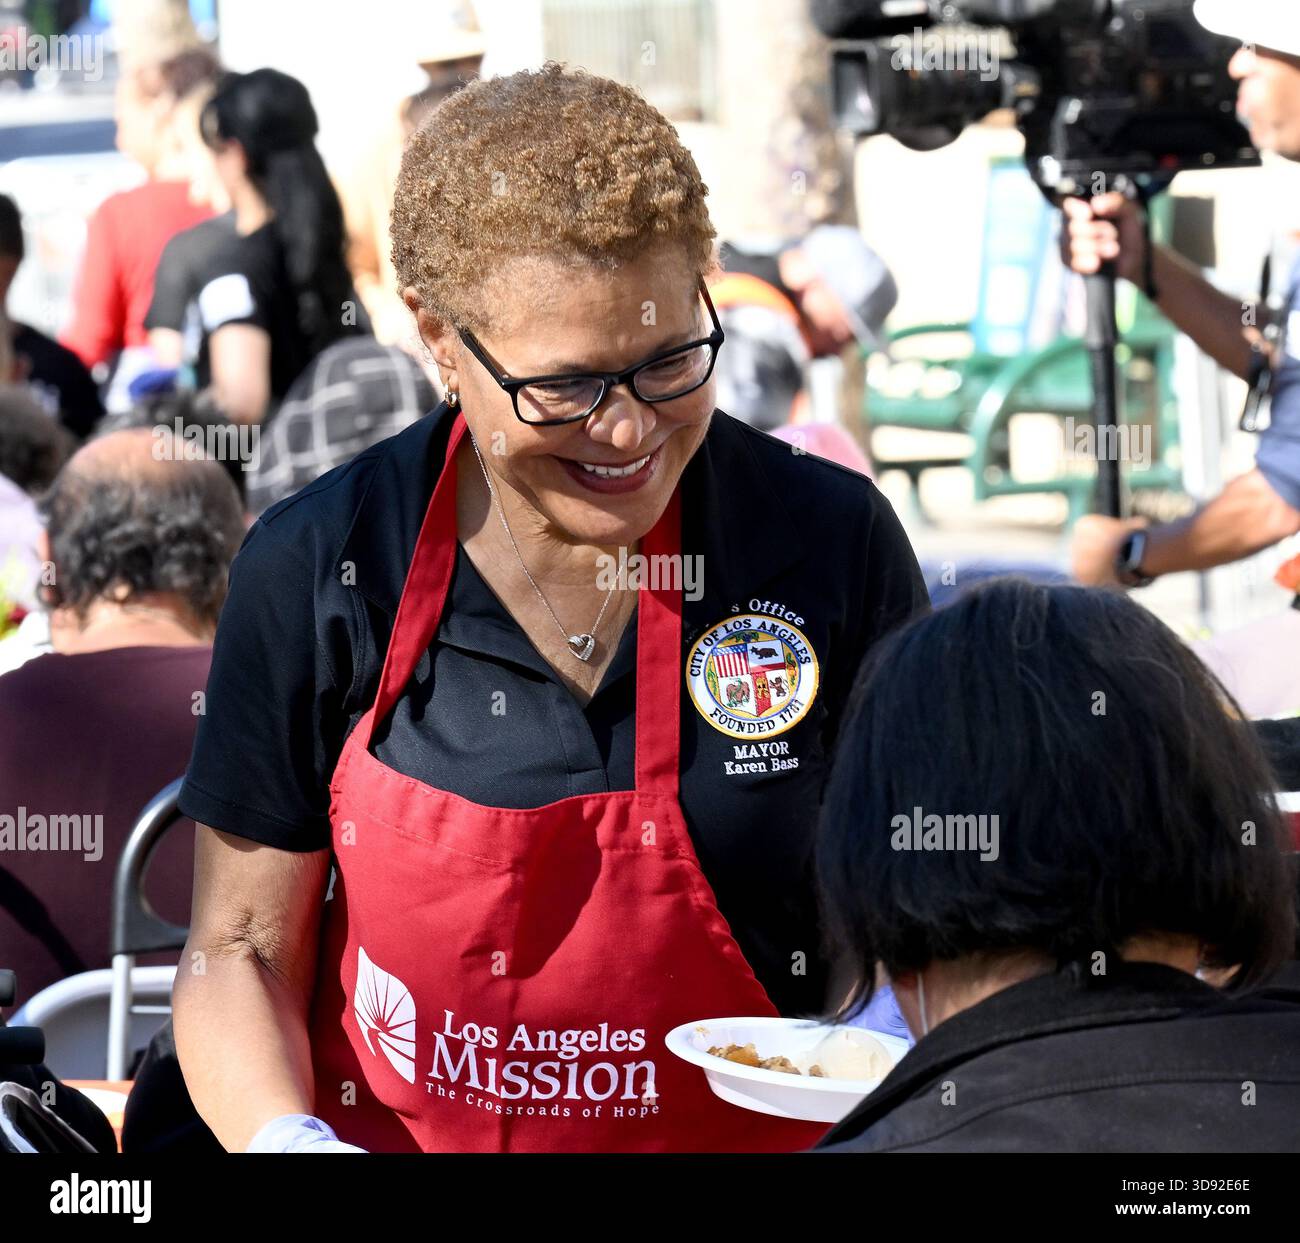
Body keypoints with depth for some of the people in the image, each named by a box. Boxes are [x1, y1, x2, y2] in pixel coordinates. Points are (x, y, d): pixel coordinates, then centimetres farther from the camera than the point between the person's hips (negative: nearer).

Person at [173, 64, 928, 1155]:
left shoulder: (833, 545, -4)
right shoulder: (317, 572, -4)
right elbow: (242, 952, 2)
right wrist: (286, 1139, -16)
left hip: (758, 1138, -1)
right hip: (390, 1134, 1)